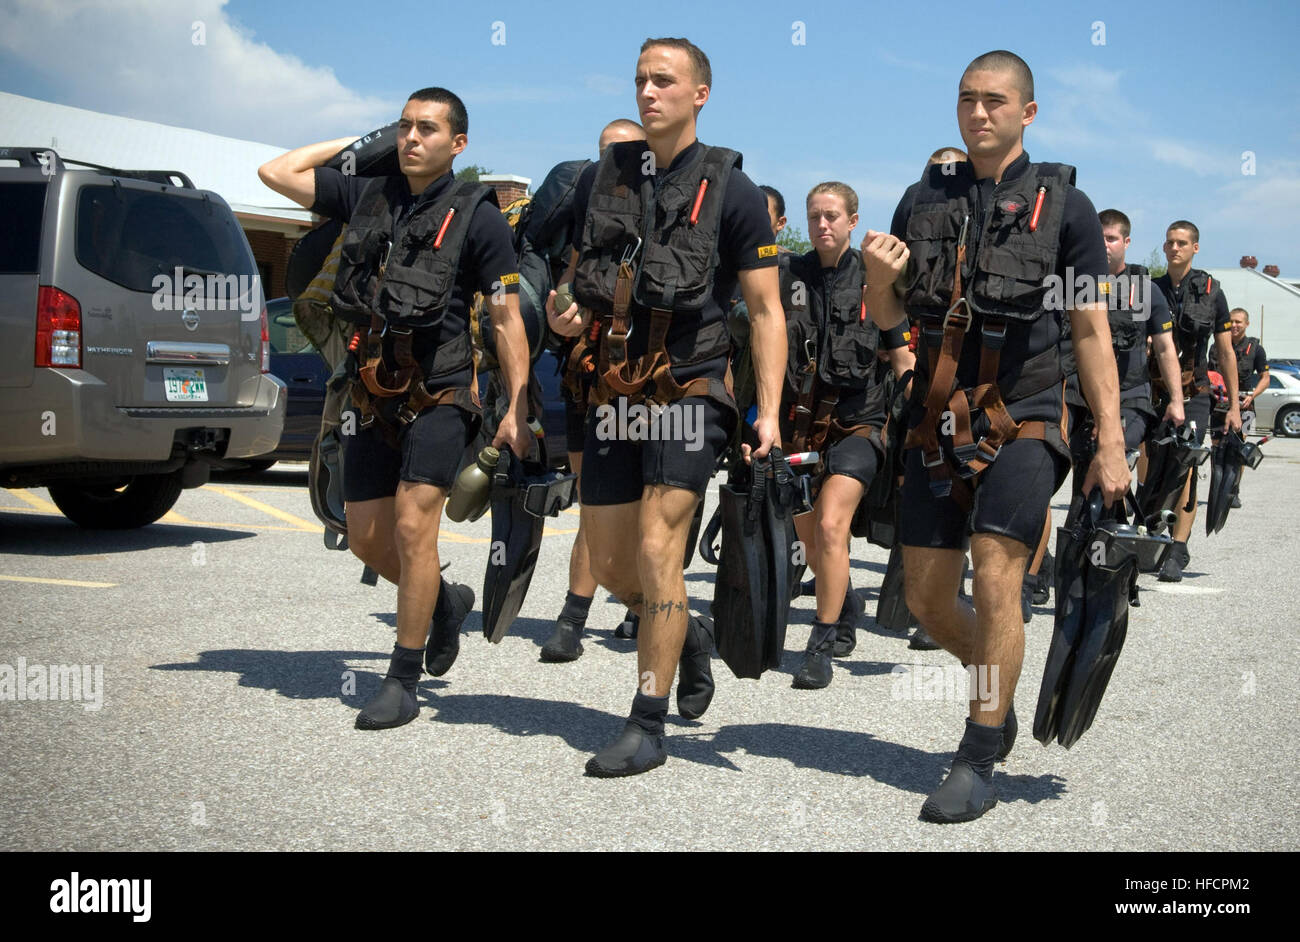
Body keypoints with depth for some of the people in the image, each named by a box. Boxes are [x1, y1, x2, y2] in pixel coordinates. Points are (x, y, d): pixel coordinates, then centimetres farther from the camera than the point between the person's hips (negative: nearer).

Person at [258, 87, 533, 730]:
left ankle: (402, 683, -2)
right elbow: (277, 172, 11)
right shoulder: (368, 197, 9)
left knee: (412, 528, -12)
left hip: (440, 393, -5)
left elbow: (507, 319, -5)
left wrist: (517, 409, -11)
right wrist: (357, 143, 11)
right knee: (366, 539, 9)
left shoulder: (476, 214, -4)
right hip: (373, 393, 6)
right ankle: (444, 602, 36)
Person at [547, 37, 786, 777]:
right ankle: (687, 634, 38)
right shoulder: (602, 177, 9)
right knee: (610, 566, 8)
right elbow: (578, 270, 21)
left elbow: (767, 310, -4)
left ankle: (648, 728, -6)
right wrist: (566, 315, -3)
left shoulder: (730, 190, -3)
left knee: (657, 550, -14)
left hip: (688, 391, -5)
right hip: (612, 391, 5)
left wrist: (769, 410, -13)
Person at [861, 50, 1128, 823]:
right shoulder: (925, 201, 10)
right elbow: (887, 317, 14)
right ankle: (999, 693, 35)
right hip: (938, 423, 5)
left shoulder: (1063, 204, 0)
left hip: (1021, 424, -4)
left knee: (996, 584, -14)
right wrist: (879, 273, -9)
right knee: (926, 596, 7)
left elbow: (1093, 331, -1)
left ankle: (977, 765, -3)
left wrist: (1112, 444, -7)